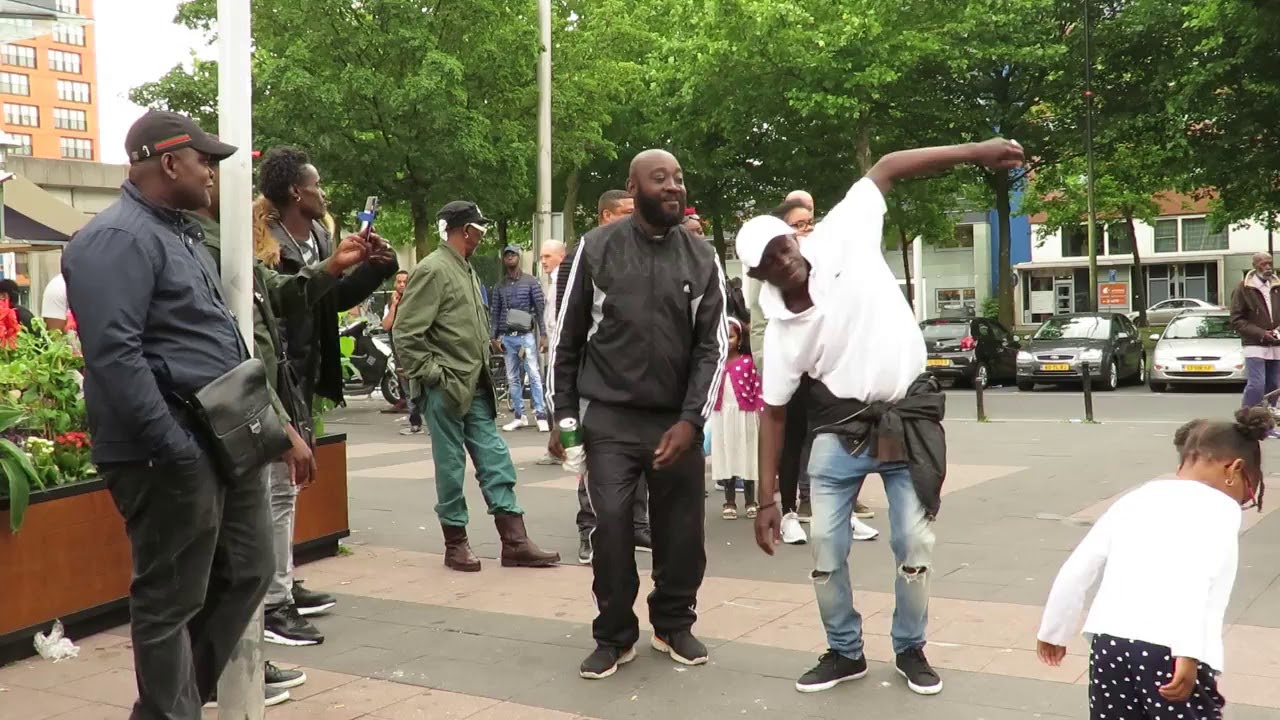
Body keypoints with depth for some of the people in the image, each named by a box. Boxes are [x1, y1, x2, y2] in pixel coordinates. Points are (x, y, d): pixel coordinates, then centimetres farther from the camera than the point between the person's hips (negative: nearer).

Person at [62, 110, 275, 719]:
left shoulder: (179, 231, 18)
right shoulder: (117, 240, -14)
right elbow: (114, 355, -23)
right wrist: (176, 449, -24)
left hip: (223, 441, 10)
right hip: (169, 455, -10)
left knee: (247, 572, 17)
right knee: (171, 600, 2)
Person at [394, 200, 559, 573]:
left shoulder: (466, 269, 16)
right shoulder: (432, 271, -12)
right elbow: (405, 335, -17)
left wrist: (482, 369, 15)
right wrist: (432, 374, -15)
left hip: (475, 387, 8)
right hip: (446, 389, -8)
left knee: (495, 459, 6)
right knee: (450, 467, 3)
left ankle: (515, 542, 9)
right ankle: (455, 544, 16)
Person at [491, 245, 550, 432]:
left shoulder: (530, 282, 2)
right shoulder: (499, 286, 11)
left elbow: (540, 309, -1)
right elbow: (495, 313, 12)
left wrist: (543, 335, -8)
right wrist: (494, 337, 4)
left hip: (526, 335, -4)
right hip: (507, 337, 4)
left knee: (534, 375, -6)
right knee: (513, 378, 6)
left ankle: (541, 416, -5)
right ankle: (519, 416, 12)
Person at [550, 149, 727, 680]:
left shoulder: (702, 258, 4)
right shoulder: (597, 249, 1)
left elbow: (713, 346, 2)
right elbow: (568, 339, 5)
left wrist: (691, 420, -9)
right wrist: (563, 415, 0)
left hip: (677, 420, 2)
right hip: (609, 417, -2)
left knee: (682, 529, 4)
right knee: (612, 523, -10)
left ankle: (674, 624, 27)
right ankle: (614, 635, 10)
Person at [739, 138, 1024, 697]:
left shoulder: (841, 241, -14)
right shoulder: (781, 331, -9)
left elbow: (887, 169, -8)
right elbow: (774, 414, -2)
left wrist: (977, 152, -15)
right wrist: (767, 499, -4)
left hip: (909, 418, -1)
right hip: (841, 427, 1)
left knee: (914, 543, 3)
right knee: (826, 543, 1)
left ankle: (910, 649, 24)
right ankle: (845, 652, 21)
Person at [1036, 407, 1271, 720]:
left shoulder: (1134, 500, 19)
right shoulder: (1220, 507, 4)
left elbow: (1074, 573, 18)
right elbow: (1196, 578, -15)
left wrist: (1054, 632, 30)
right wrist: (1188, 653, -24)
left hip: (1110, 643, 5)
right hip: (1170, 653, -5)